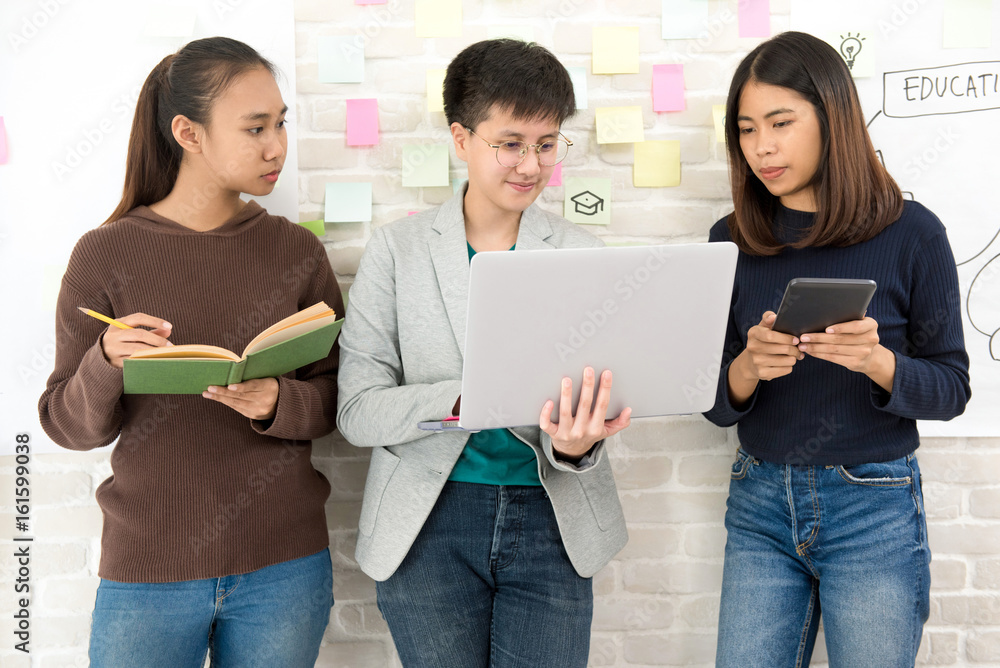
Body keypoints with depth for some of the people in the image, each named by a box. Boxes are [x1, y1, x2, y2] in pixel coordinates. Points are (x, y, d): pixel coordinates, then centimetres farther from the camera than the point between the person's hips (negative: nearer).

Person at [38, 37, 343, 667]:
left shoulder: (297, 250, 0)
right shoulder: (106, 254, -5)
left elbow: (337, 396, 3)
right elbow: (69, 425, -2)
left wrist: (277, 403, -17)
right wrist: (106, 362, -22)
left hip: (283, 568, 2)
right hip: (147, 569, -1)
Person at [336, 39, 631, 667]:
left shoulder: (582, 253, 2)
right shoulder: (398, 249, -1)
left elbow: (589, 393, -1)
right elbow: (357, 409, -8)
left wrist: (574, 443, -25)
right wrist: (464, 400, -26)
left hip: (551, 523, 1)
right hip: (430, 525, -1)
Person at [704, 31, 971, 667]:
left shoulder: (911, 233, -7)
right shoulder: (732, 243, 0)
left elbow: (950, 389, -3)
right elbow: (714, 404, 2)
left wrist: (878, 362, -23)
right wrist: (747, 369, -20)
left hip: (875, 511, -2)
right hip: (760, 502, 3)